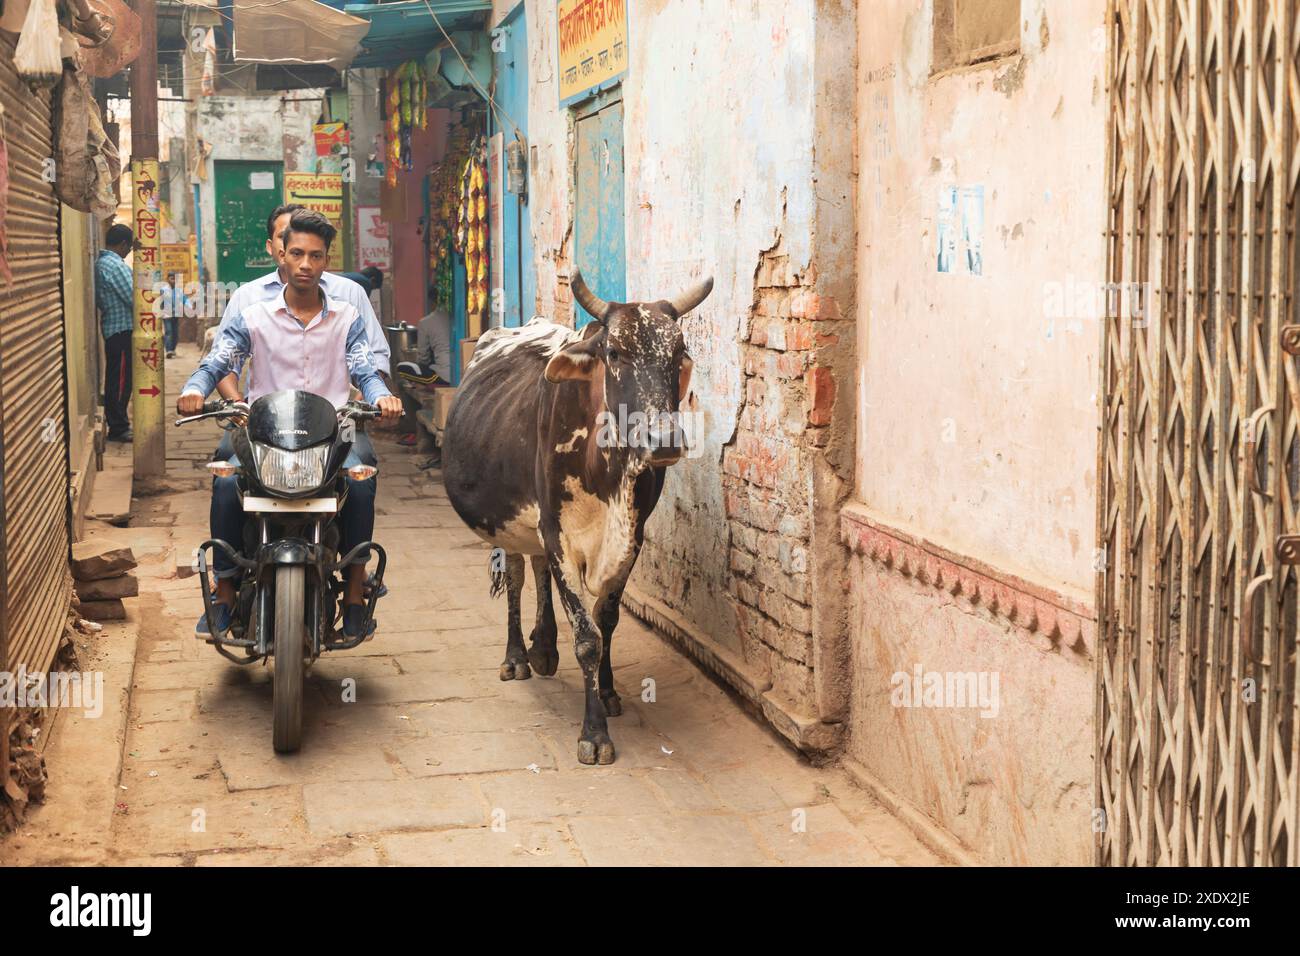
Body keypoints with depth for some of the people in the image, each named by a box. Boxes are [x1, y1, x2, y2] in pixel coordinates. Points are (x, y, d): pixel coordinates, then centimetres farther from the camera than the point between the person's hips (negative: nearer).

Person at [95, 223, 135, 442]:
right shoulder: (115, 265, -18)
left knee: (116, 380, 16)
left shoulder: (100, 262, 14)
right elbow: (133, 297, -20)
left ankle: (116, 423, 23)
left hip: (112, 328, 10)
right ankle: (118, 428, -1)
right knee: (121, 380, -5)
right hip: (123, 328, -10)